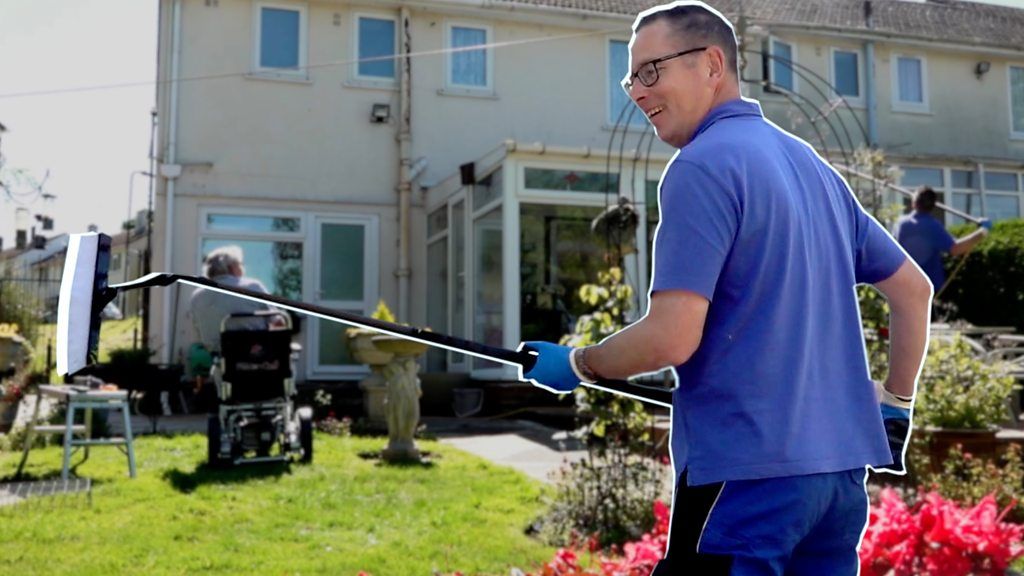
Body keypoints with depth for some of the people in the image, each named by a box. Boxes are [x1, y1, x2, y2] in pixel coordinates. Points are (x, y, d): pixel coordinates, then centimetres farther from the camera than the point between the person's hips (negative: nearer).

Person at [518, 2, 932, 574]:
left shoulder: (701, 166, -12)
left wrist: (574, 365, -3)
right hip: (844, 468, 9)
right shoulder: (814, 164, 14)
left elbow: (671, 338, -20)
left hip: (746, 468, -8)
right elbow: (914, 289, 20)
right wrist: (896, 405, 24)